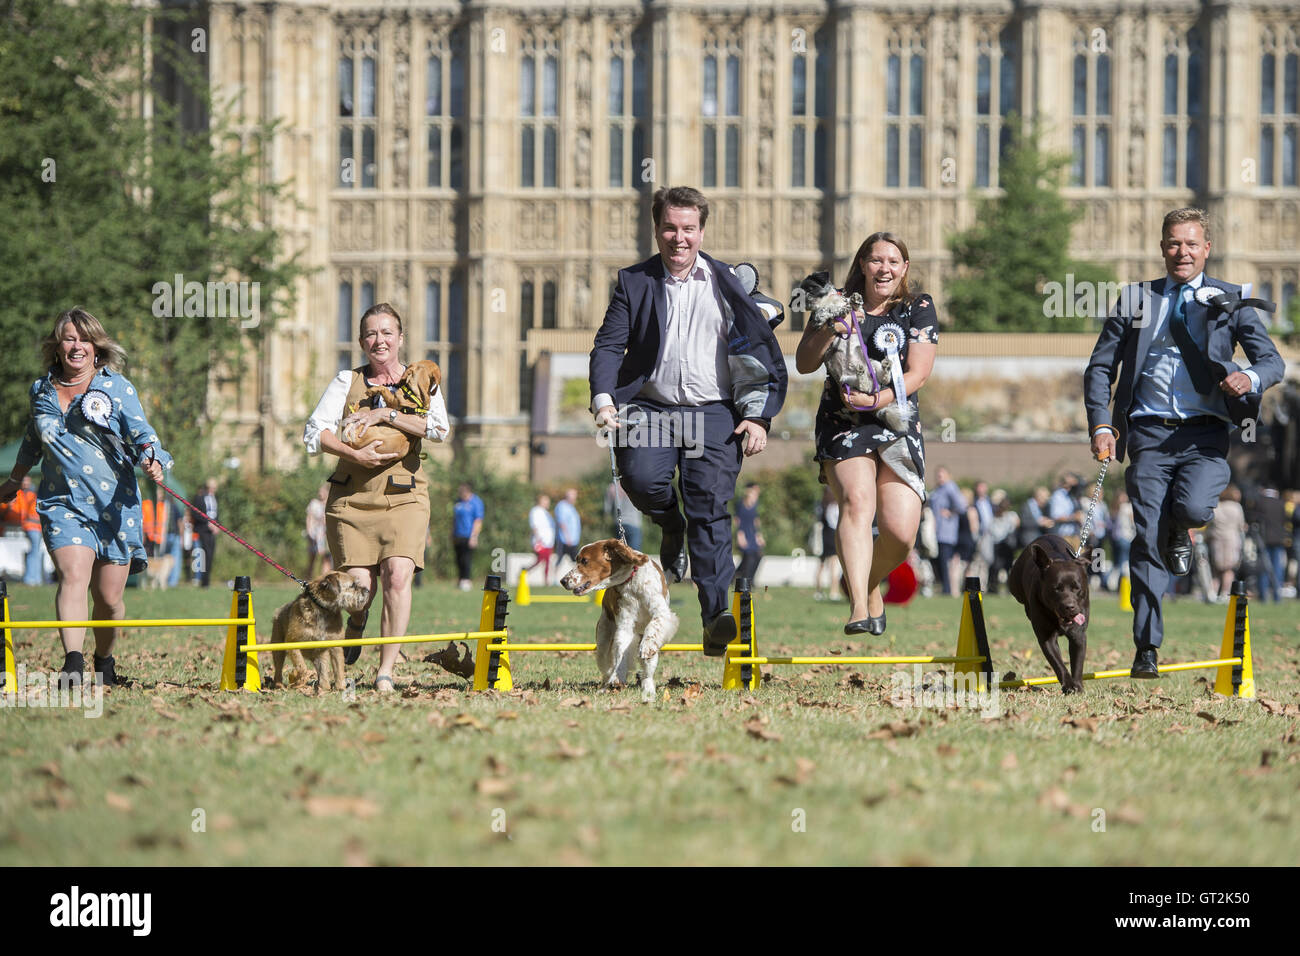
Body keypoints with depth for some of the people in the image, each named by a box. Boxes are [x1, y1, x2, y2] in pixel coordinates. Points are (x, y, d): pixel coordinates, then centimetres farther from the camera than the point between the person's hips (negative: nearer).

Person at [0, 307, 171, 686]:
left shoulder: (117, 388, 2)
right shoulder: (42, 391, 11)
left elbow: (141, 434, -6)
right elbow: (32, 441, 28)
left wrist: (152, 460, -28)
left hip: (114, 503, -1)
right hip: (62, 502, 1)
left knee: (108, 596, 4)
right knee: (73, 575, -23)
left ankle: (104, 661, 30)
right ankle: (72, 662, -35)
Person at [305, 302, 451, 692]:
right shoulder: (347, 382, 11)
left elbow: (439, 429, -8)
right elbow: (314, 432, 1)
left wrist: (385, 414, -12)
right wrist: (354, 454, -14)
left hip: (403, 496, 0)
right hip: (352, 495, 0)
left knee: (397, 576, -19)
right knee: (359, 585, -8)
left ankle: (386, 671, -12)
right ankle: (342, 663, 20)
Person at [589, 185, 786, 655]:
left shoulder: (727, 283, 10)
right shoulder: (634, 282, 10)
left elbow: (756, 350, 9)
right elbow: (609, 344, 6)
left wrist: (757, 417, -1)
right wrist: (603, 401, -11)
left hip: (714, 412, -1)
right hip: (652, 406, 1)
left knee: (710, 507, -12)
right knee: (641, 479, -25)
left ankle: (717, 615, -13)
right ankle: (673, 528, 10)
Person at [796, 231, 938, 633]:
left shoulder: (918, 309, 6)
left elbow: (917, 374, -3)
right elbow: (804, 364, 4)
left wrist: (877, 400, -17)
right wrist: (828, 332, -14)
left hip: (897, 425, 1)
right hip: (842, 426, -1)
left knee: (901, 532, -11)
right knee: (857, 501, -28)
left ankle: (867, 583, 23)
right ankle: (859, 606, -39)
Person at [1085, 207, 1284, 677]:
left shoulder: (1229, 300, 9)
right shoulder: (1135, 300, 12)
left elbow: (1271, 360, 4)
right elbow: (1100, 368, 13)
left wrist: (1251, 378, -20)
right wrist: (1101, 426, -1)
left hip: (1204, 433, -1)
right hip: (1149, 431, 1)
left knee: (1191, 508, -27)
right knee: (1147, 537, -6)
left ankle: (1179, 534, 13)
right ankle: (1146, 650, 0)